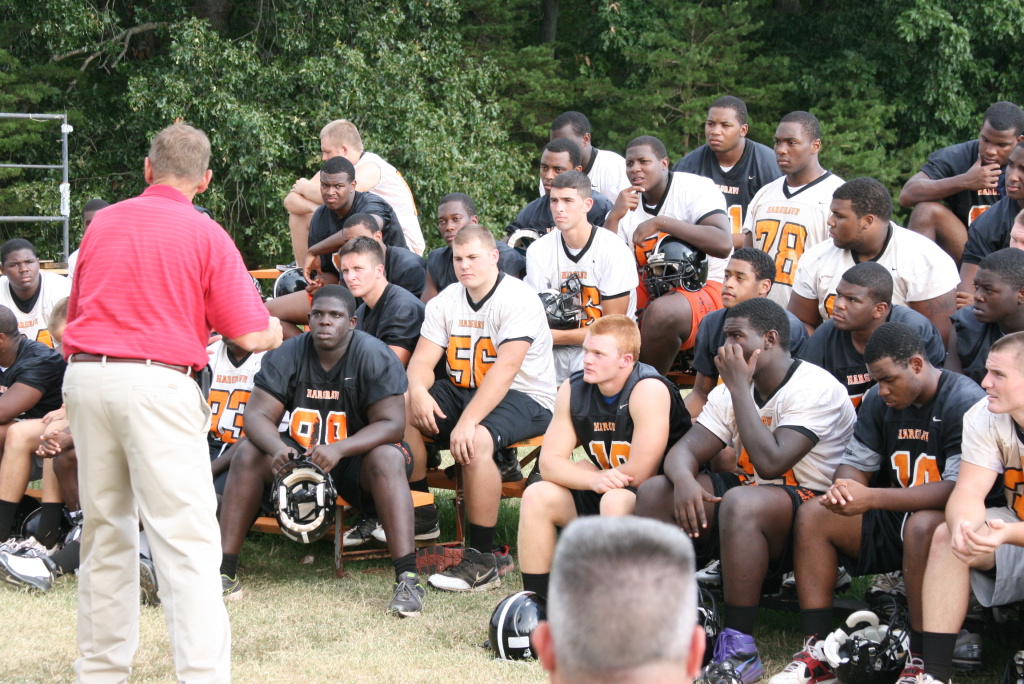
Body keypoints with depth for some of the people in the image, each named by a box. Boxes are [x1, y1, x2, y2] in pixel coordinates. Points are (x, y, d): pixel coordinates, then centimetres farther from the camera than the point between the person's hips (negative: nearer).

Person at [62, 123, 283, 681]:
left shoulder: (101, 223, 12)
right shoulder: (206, 235, 0)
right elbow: (251, 335, -4)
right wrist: (275, 330, 17)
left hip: (84, 377, 5)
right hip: (156, 381, -5)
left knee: (105, 530, 16)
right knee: (186, 539, -7)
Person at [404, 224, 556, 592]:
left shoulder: (518, 299, -16)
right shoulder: (445, 302, 7)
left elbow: (505, 369, -26)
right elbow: (422, 359, 1)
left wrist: (467, 422, -35)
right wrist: (418, 391, -24)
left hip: (524, 398, -7)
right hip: (464, 391, 8)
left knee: (476, 440, -35)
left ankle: (483, 559, -26)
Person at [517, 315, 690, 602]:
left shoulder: (648, 389, -24)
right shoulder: (573, 390, -3)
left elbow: (639, 475, -25)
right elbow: (549, 462, -7)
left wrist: (581, 470, -9)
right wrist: (595, 479, -27)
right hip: (601, 495, 7)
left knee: (616, 500, -35)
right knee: (537, 496, -9)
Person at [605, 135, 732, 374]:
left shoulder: (696, 189, -10)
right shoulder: (627, 204, 8)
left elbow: (723, 245, -27)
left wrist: (661, 223, -27)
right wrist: (614, 217, -15)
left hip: (705, 289, -7)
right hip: (653, 290, 7)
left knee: (660, 311, -36)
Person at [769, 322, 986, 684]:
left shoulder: (965, 403, -18)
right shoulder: (880, 400, 4)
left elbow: (960, 488, -26)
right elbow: (856, 464, 7)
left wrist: (872, 498, -34)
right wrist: (843, 489, -21)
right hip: (893, 518, 7)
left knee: (922, 526, -39)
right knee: (811, 516, -10)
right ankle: (818, 650, -15)